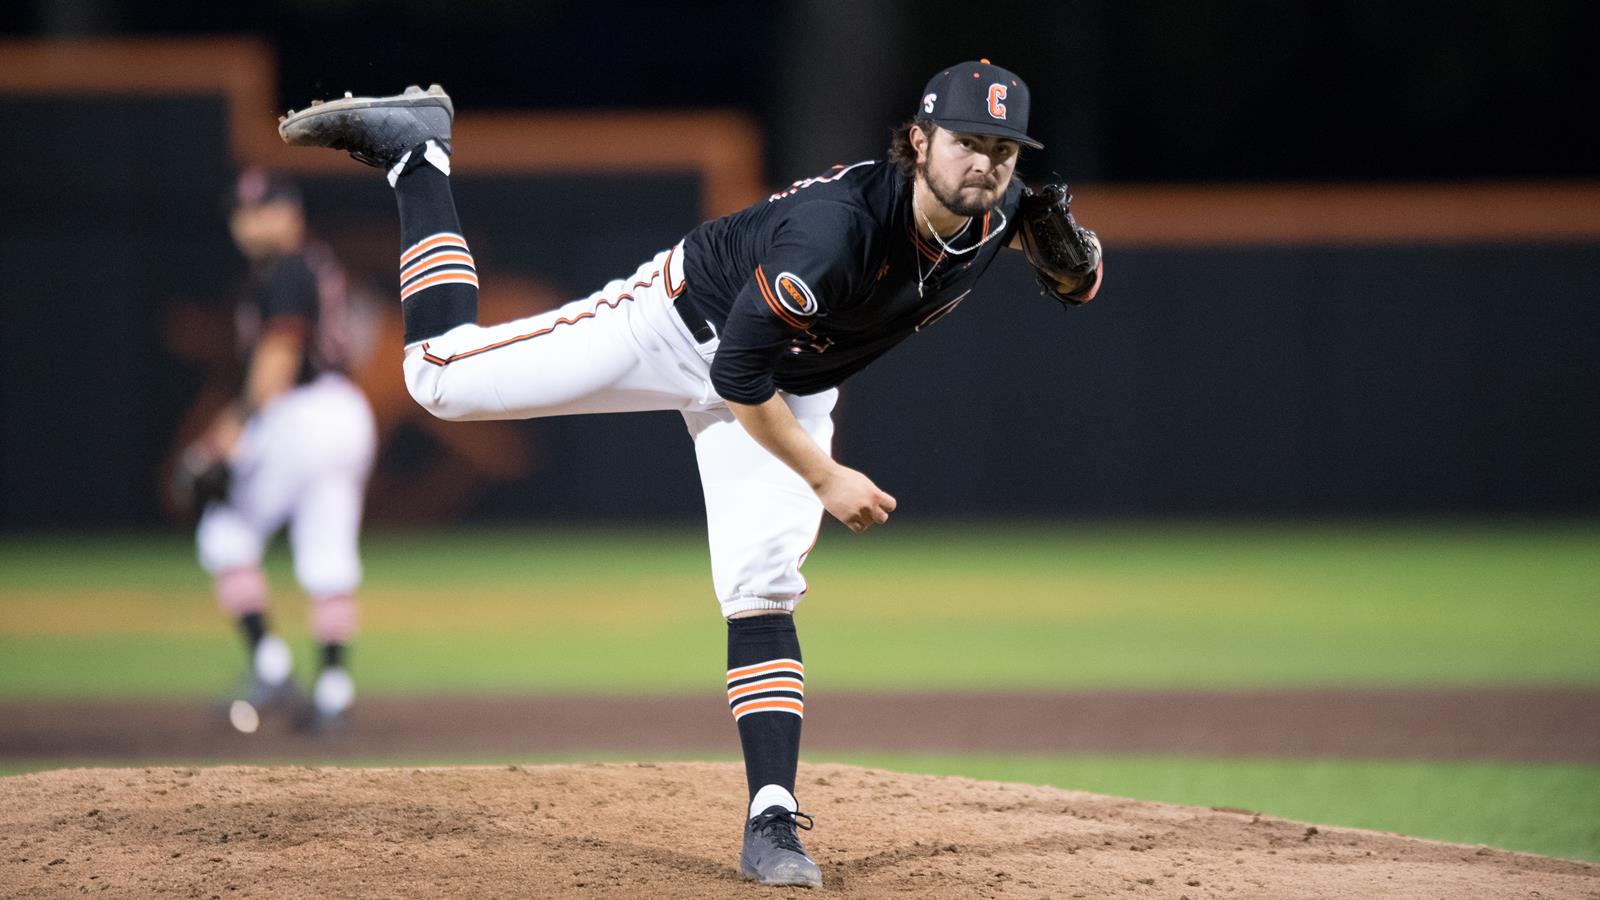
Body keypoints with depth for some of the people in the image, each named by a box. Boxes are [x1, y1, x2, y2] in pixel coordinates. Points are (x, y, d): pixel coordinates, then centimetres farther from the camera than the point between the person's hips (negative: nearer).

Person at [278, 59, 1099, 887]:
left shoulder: (995, 214, -18)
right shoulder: (835, 227, -39)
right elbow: (738, 374, -29)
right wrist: (824, 478, -21)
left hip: (789, 389, 5)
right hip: (685, 322, -5)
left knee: (761, 593, -9)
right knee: (441, 374, -8)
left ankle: (771, 823, -7)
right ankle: (414, 152, 9)